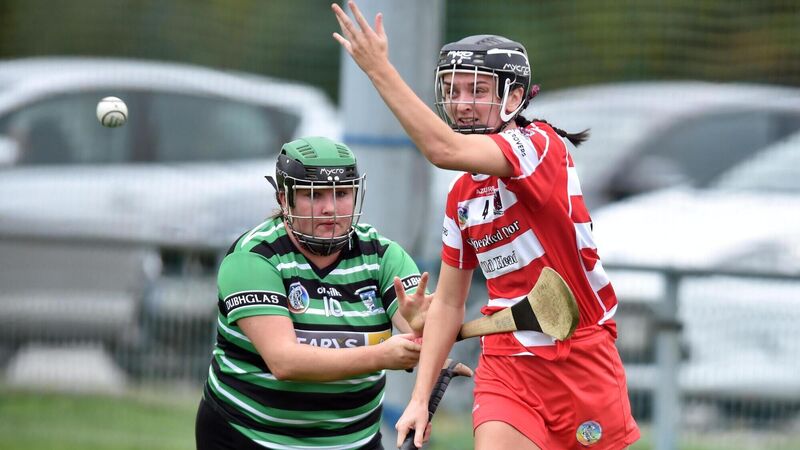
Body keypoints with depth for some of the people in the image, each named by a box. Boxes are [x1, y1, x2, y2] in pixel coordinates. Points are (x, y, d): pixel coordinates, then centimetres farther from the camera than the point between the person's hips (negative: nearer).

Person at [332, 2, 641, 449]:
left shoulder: (542, 145, -11)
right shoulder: (461, 197, 11)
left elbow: (445, 150, -29)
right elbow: (448, 304, 16)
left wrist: (379, 69, -29)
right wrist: (420, 398, 8)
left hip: (580, 361, -5)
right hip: (506, 365, 5)